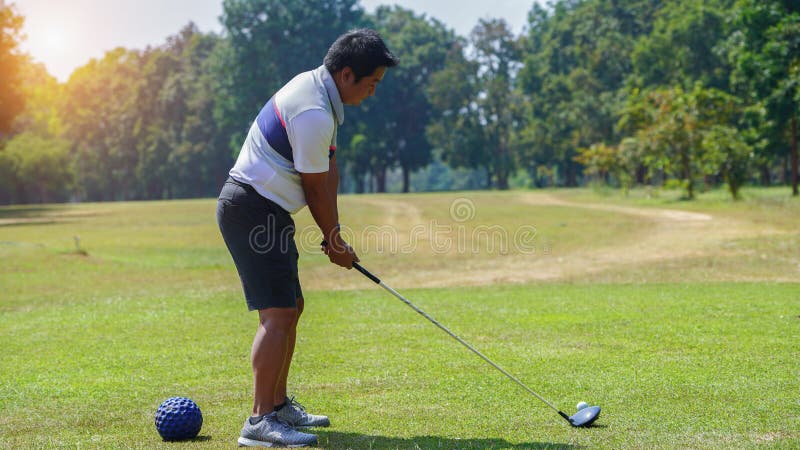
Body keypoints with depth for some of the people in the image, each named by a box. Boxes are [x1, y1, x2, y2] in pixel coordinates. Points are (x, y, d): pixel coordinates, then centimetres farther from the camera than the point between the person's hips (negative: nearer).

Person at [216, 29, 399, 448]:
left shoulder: (316, 87, 10)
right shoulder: (314, 114, -23)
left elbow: (328, 172, 10)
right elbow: (315, 187, -13)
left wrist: (334, 234, 6)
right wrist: (335, 244, 0)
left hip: (266, 213, 11)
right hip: (252, 209, -11)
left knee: (290, 308, 16)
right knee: (278, 312, -15)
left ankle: (279, 404, 25)